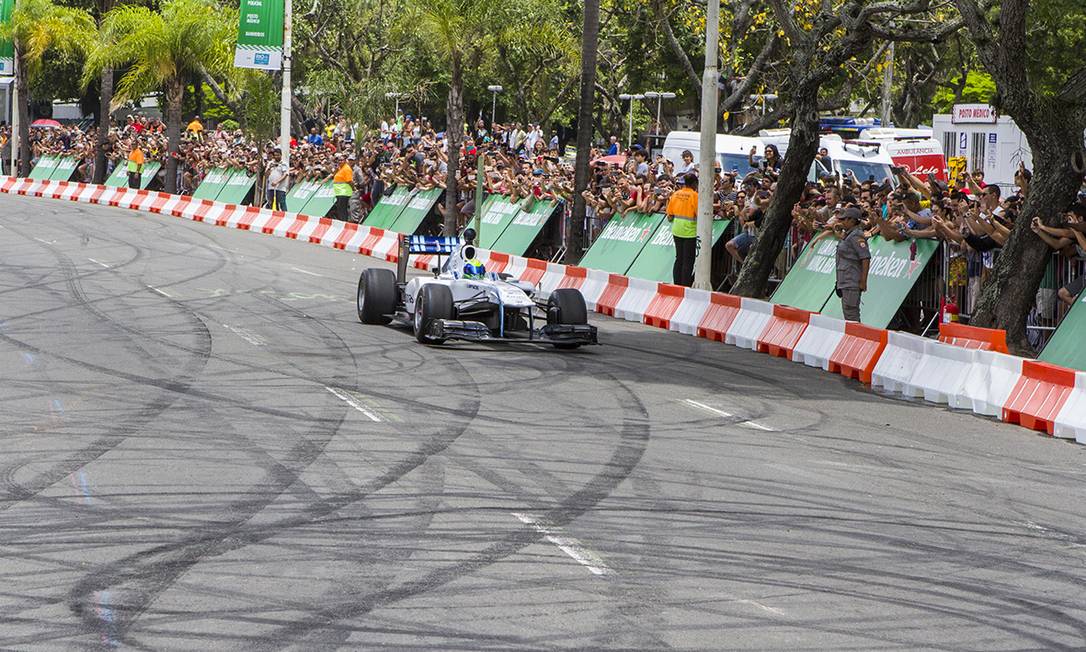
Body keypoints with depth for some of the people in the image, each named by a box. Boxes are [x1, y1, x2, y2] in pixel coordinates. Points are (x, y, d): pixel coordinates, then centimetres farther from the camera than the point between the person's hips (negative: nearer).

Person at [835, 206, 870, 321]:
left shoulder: (856, 236, -14)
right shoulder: (848, 235, 17)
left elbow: (866, 259, -20)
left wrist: (863, 281, -21)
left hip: (852, 282, -10)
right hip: (845, 281, 10)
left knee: (851, 313, -11)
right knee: (847, 312, 13)